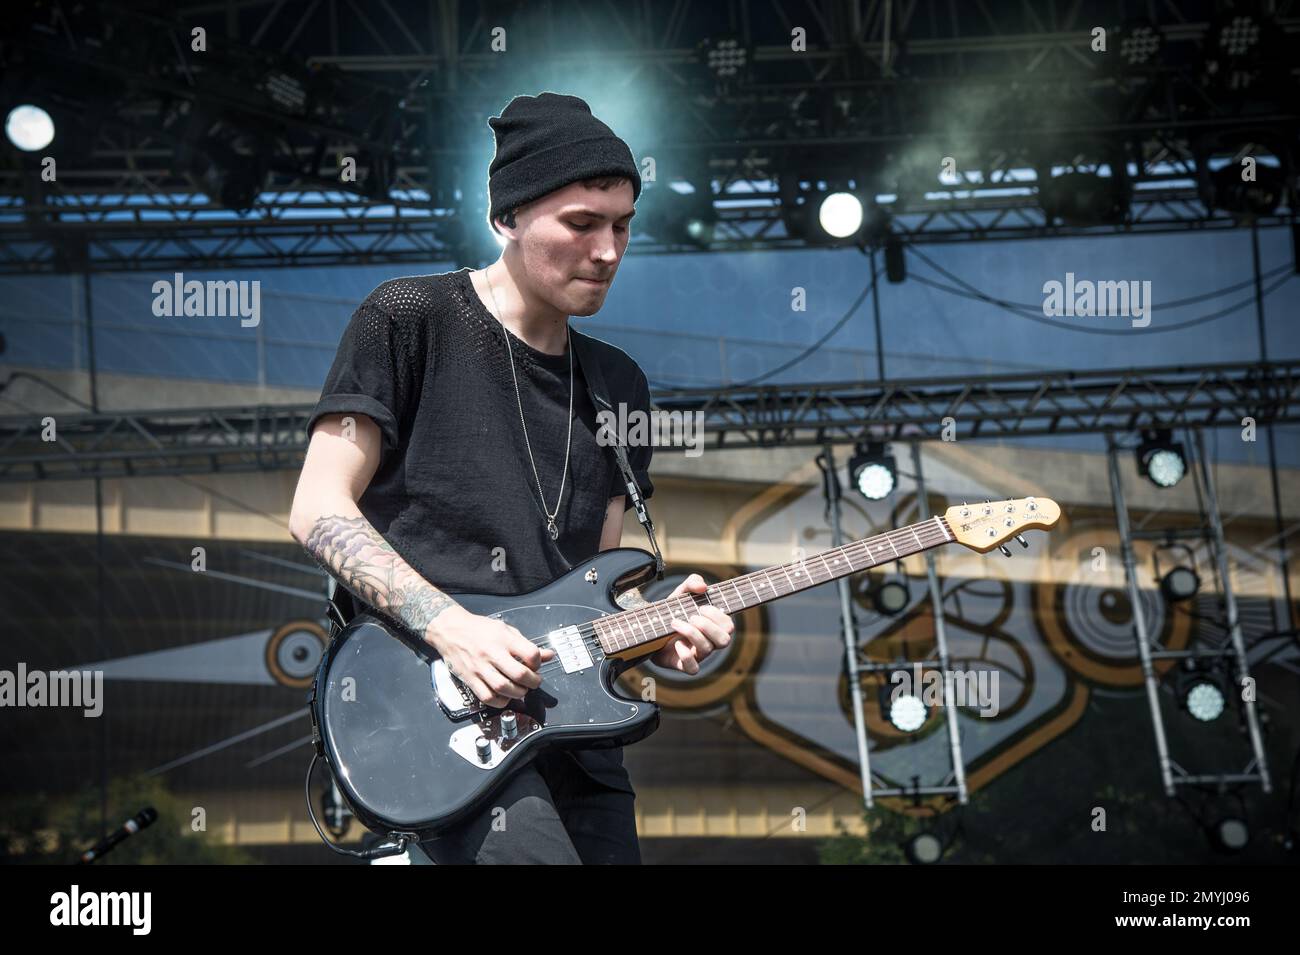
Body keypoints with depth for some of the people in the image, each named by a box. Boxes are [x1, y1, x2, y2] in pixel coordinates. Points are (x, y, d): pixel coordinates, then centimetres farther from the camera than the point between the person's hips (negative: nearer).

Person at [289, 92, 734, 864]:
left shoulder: (617, 386, 15)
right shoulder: (412, 321, -1)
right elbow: (319, 510, -6)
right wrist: (447, 624, -17)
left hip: (572, 726, 7)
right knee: (532, 848, -28)